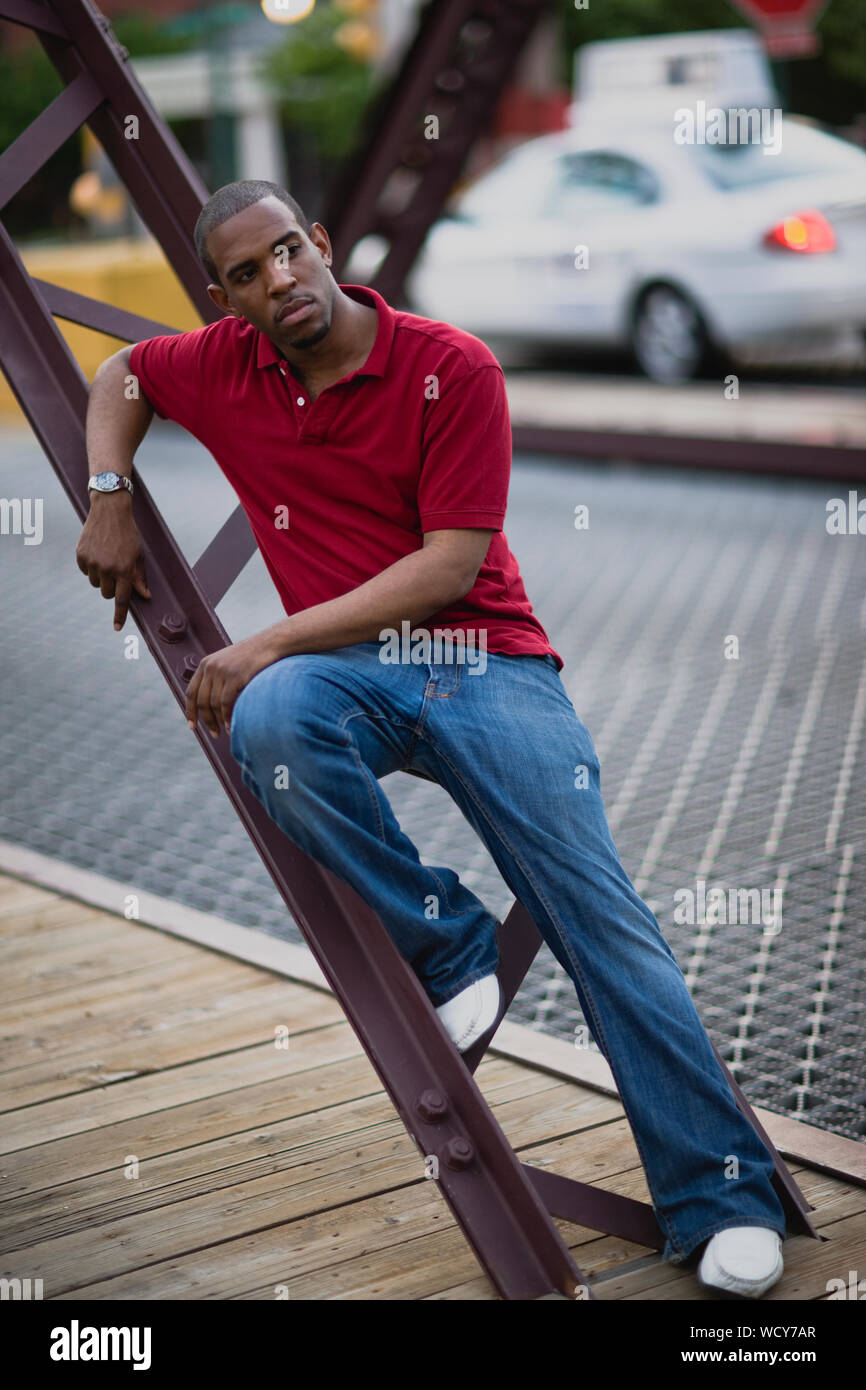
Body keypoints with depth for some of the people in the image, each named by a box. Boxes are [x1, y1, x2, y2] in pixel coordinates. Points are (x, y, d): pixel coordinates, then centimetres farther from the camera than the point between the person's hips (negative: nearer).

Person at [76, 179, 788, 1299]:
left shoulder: (451, 366, -8)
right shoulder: (224, 369, 6)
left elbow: (451, 565, -13)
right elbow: (121, 375, 27)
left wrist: (270, 641, -17)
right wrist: (109, 499, 8)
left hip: (486, 661, -2)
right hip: (346, 672, 3)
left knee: (602, 920, -10)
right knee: (271, 722, -36)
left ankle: (718, 1198, -1)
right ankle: (446, 946, -15)